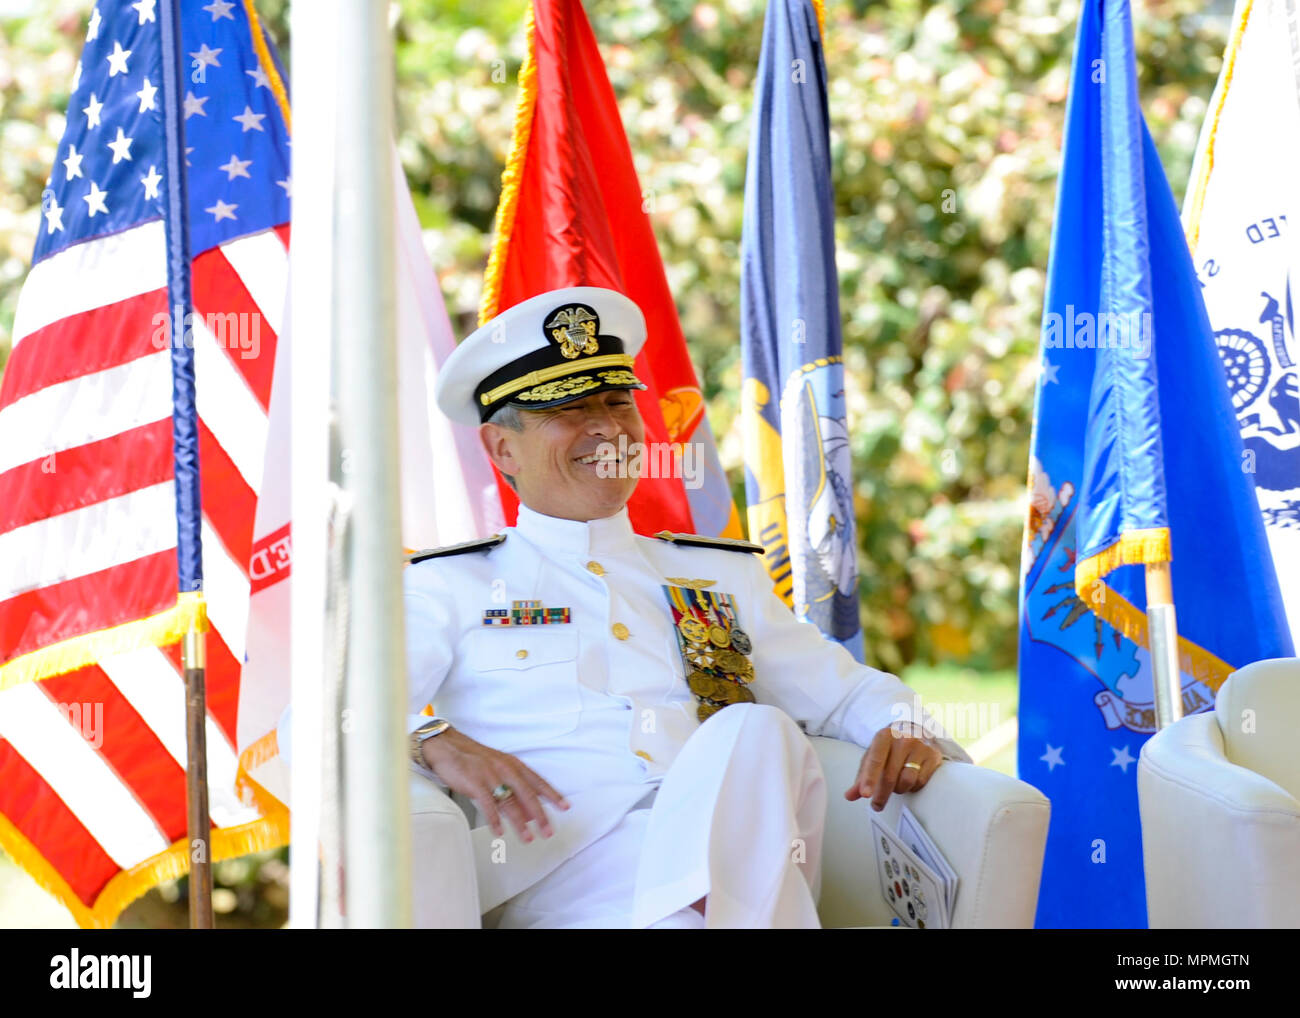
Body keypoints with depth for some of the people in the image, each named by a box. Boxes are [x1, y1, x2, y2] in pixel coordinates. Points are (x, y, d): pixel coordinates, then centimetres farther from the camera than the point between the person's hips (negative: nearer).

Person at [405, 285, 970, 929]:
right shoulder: (448, 586, 18)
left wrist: (906, 729, 4)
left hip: (738, 862, 4)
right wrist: (435, 741, -20)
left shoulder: (724, 576, 30)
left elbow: (847, 692, 29)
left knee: (756, 730, -33)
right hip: (562, 870, -4)